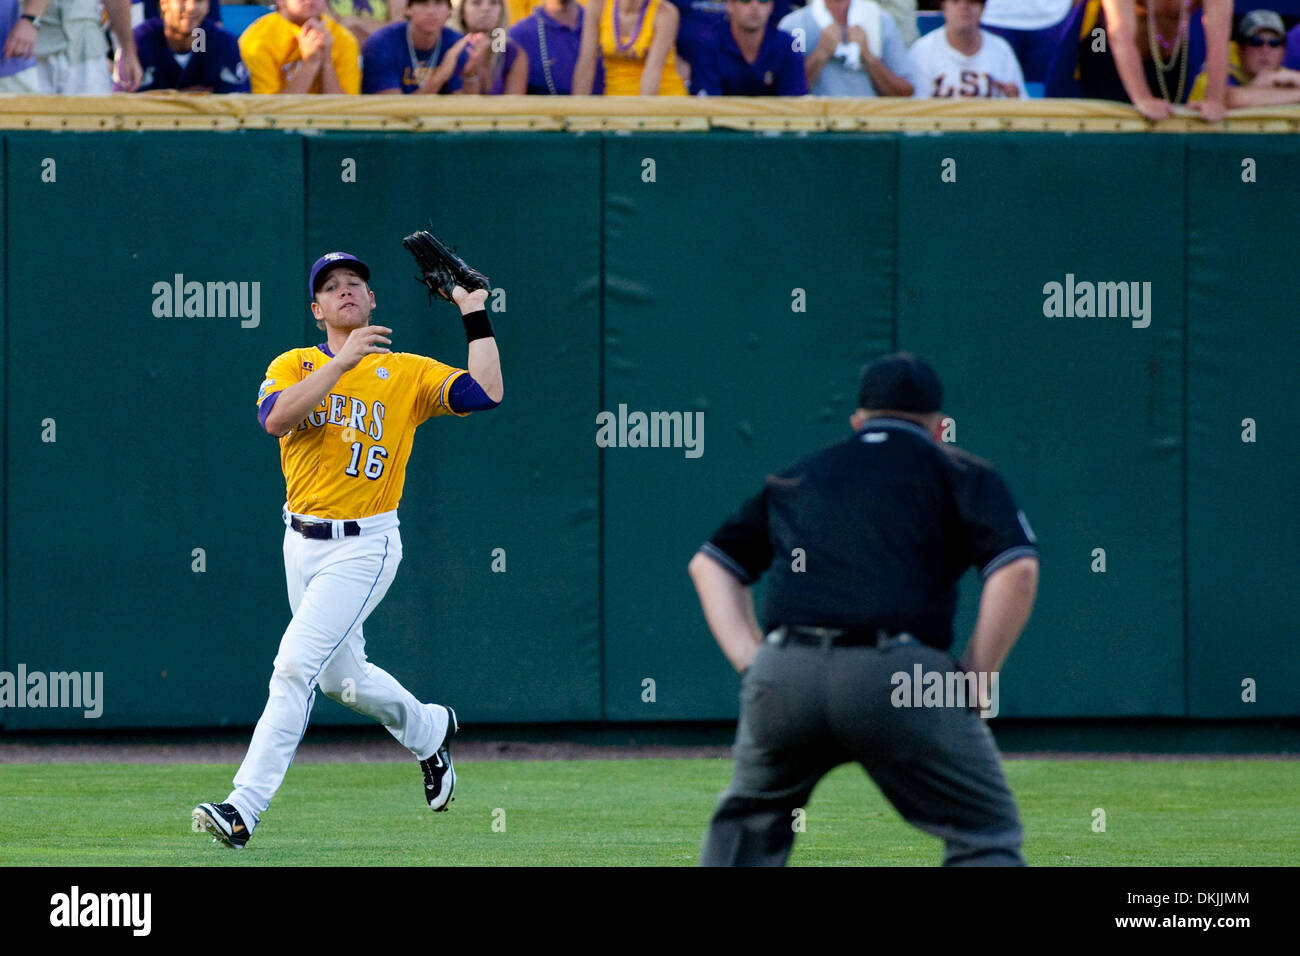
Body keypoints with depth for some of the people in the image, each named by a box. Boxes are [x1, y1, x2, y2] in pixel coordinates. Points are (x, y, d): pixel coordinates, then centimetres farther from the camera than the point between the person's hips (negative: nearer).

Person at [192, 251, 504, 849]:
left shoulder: (408, 373, -1)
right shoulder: (295, 367, 4)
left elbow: (484, 392, -14)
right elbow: (275, 417, -18)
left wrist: (474, 314, -11)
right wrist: (344, 361, -26)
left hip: (364, 547, -5)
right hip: (302, 543, 5)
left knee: (295, 666, -17)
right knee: (342, 677, 18)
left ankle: (244, 807, -18)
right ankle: (429, 730, 47)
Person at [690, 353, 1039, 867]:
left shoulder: (801, 475, 29)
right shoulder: (960, 472, 15)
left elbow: (709, 563, 28)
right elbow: (1017, 569, -1)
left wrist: (751, 661, 17)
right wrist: (973, 683, 4)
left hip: (781, 679, 4)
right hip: (897, 673, -4)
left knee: (751, 814, 29)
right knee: (986, 837, 6)